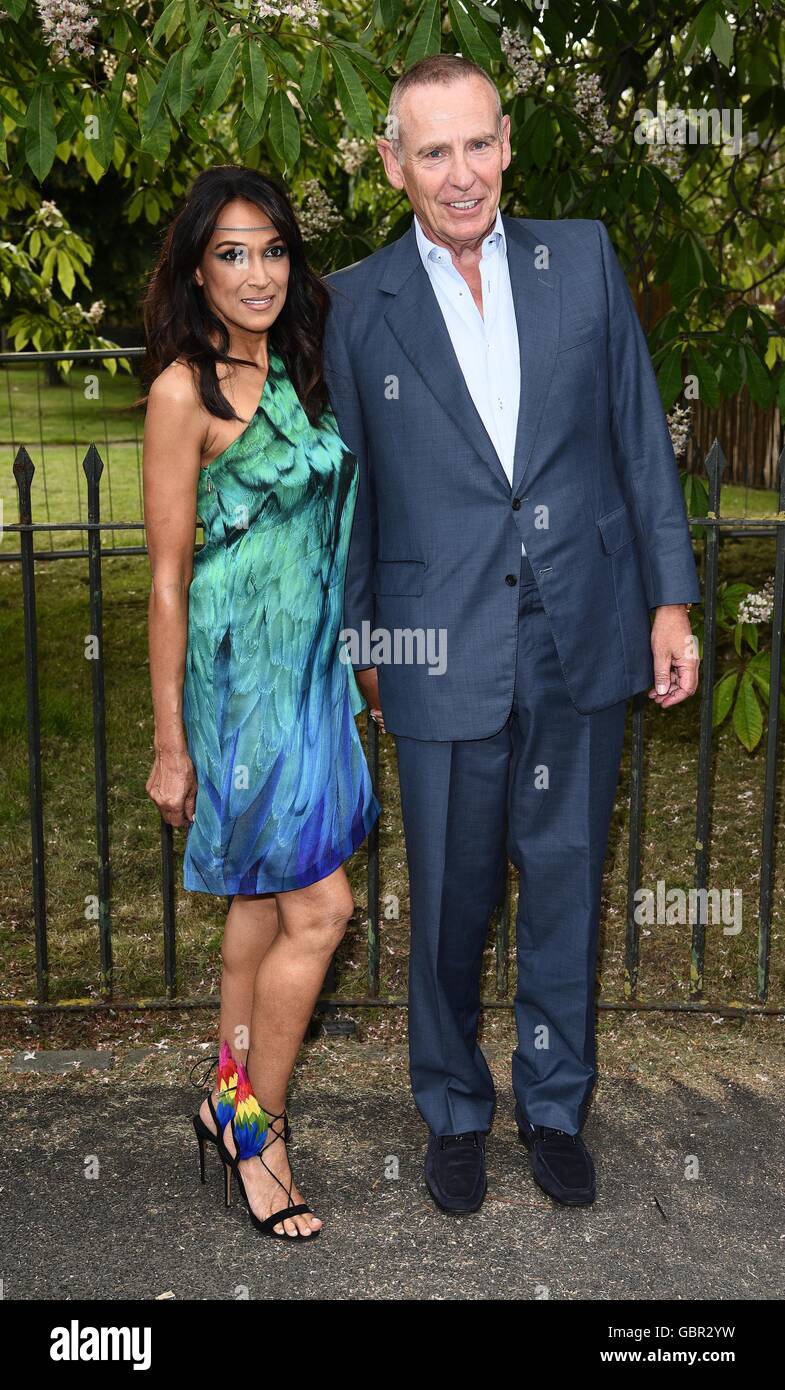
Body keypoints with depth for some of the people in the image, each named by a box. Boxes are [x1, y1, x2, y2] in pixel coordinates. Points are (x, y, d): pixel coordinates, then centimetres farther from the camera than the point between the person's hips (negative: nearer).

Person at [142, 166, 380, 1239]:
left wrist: (355, 650, 20)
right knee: (318, 905, -5)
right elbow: (167, 577, -14)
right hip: (242, 666, -8)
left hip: (311, 658, 8)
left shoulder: (294, 365, 9)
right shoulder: (185, 389, -14)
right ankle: (255, 1127, 14)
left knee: (264, 890, 15)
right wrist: (169, 741, -12)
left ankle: (233, 1099, 31)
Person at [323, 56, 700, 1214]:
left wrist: (670, 598, 4)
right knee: (451, 901, 10)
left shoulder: (583, 259, 5)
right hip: (446, 652, -1)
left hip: (583, 641, 2)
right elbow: (348, 487, 7)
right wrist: (358, 642, 9)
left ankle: (555, 1107, 33)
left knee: (566, 885, 13)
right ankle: (455, 1113, 33)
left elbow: (639, 434, 7)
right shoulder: (357, 304, 1)